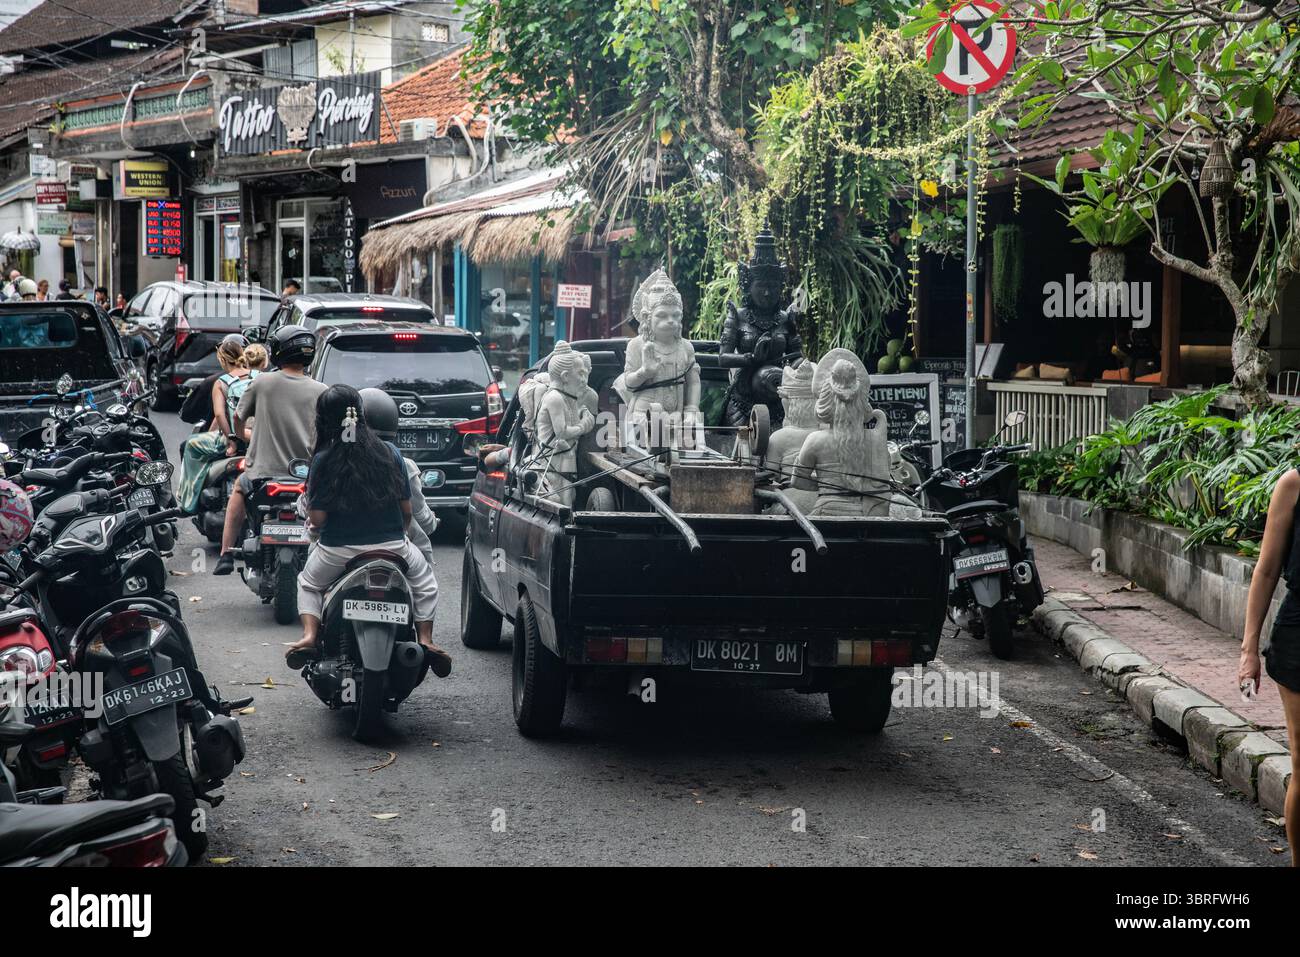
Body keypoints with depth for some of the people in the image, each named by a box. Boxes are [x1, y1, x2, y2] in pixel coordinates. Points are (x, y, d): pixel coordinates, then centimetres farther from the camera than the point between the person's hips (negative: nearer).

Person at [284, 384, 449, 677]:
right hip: (392, 547, 1)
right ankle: (425, 639, 14)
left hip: (338, 552, -1)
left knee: (307, 583, 31)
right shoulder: (389, 452, -4)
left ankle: (309, 636, 9)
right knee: (424, 576, 31)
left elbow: (317, 519, -11)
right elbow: (407, 509, 1)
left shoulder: (323, 461, -11)